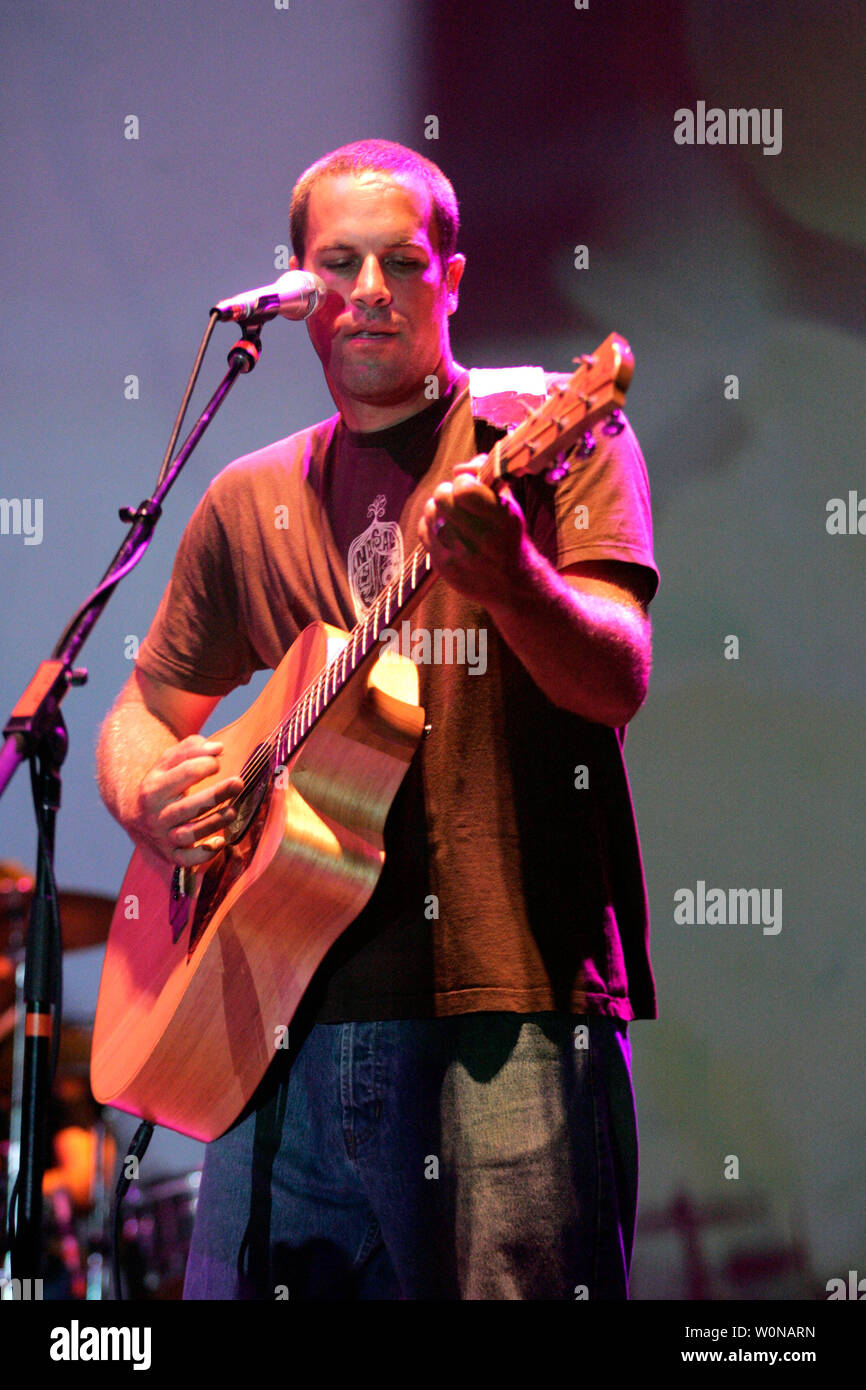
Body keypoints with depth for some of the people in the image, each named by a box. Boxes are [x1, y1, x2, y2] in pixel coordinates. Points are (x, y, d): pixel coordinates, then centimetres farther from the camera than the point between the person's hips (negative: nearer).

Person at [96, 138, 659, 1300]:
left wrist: (508, 574, -32)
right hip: (294, 1012, 5)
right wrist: (152, 800, 1)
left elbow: (618, 682, -11)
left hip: (512, 1009, -4)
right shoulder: (252, 501, 18)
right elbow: (145, 713, 25)